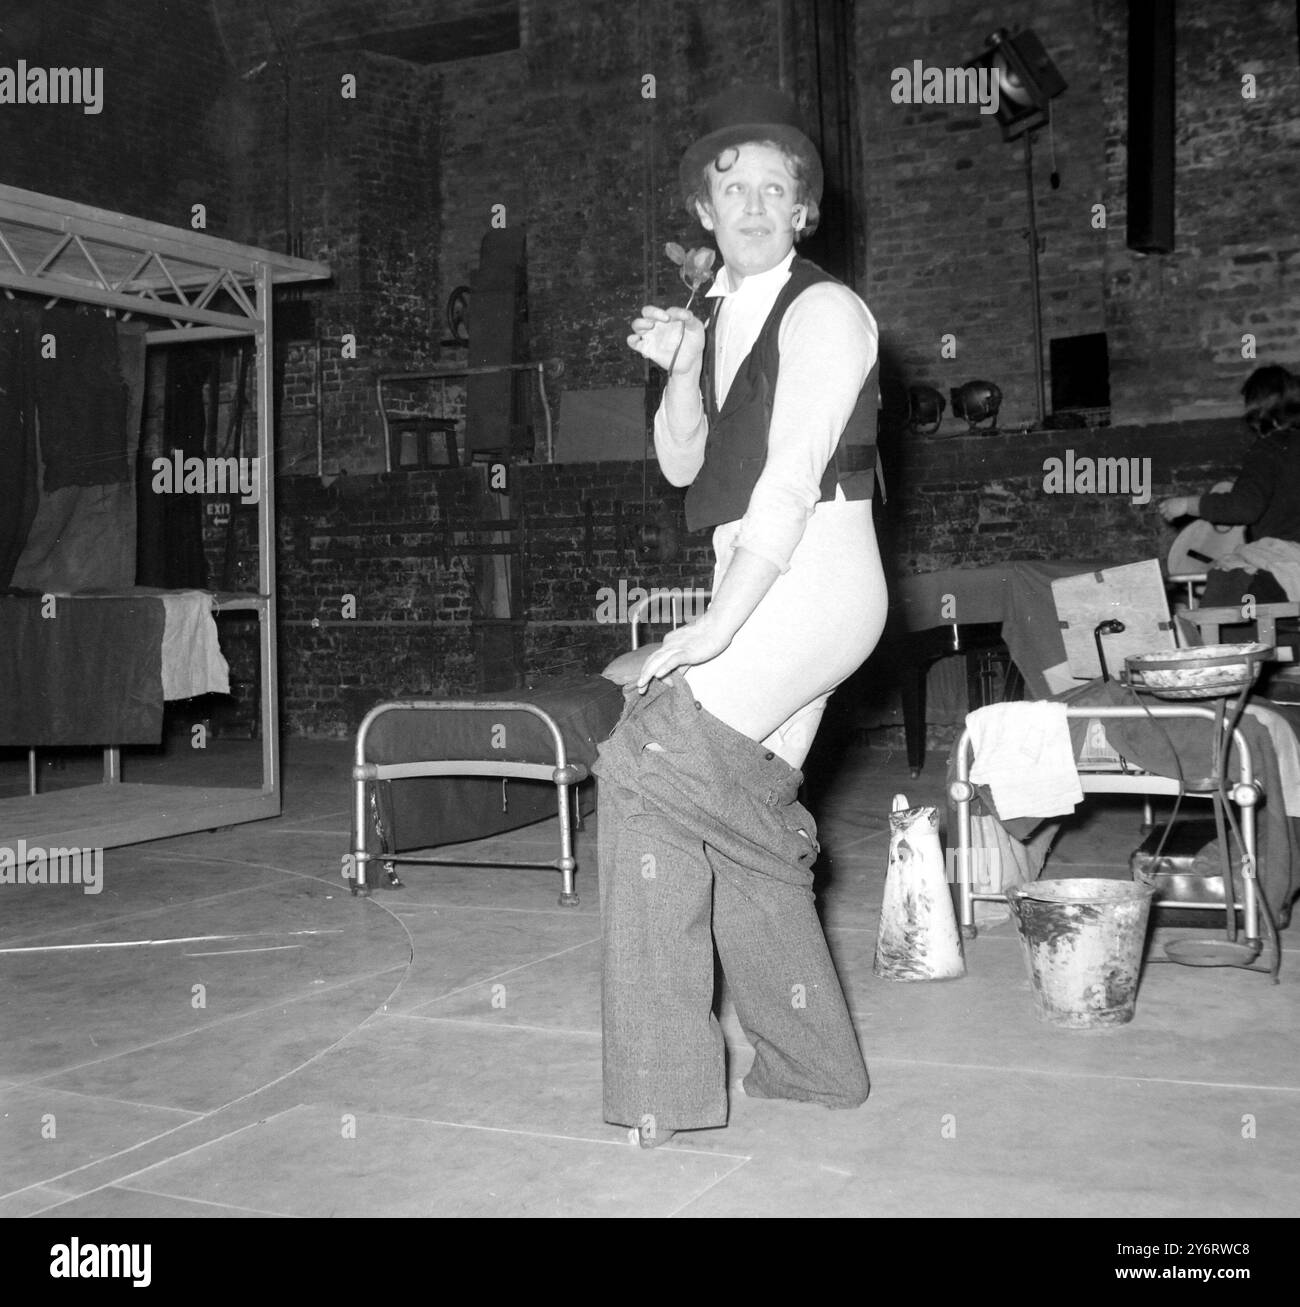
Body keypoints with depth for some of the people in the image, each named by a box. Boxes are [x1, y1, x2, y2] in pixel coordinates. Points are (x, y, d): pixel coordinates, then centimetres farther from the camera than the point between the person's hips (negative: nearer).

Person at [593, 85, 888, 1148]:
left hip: (812, 577, -9)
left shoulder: (822, 311, -7)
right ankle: (811, 1063, 23)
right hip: (759, 586, 9)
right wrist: (681, 364, -2)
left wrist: (715, 628, -22)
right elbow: (680, 463, 16)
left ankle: (666, 1081, -12)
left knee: (650, 759, -19)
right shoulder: (722, 318, 18)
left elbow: (792, 482, -17)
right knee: (727, 808, 9)